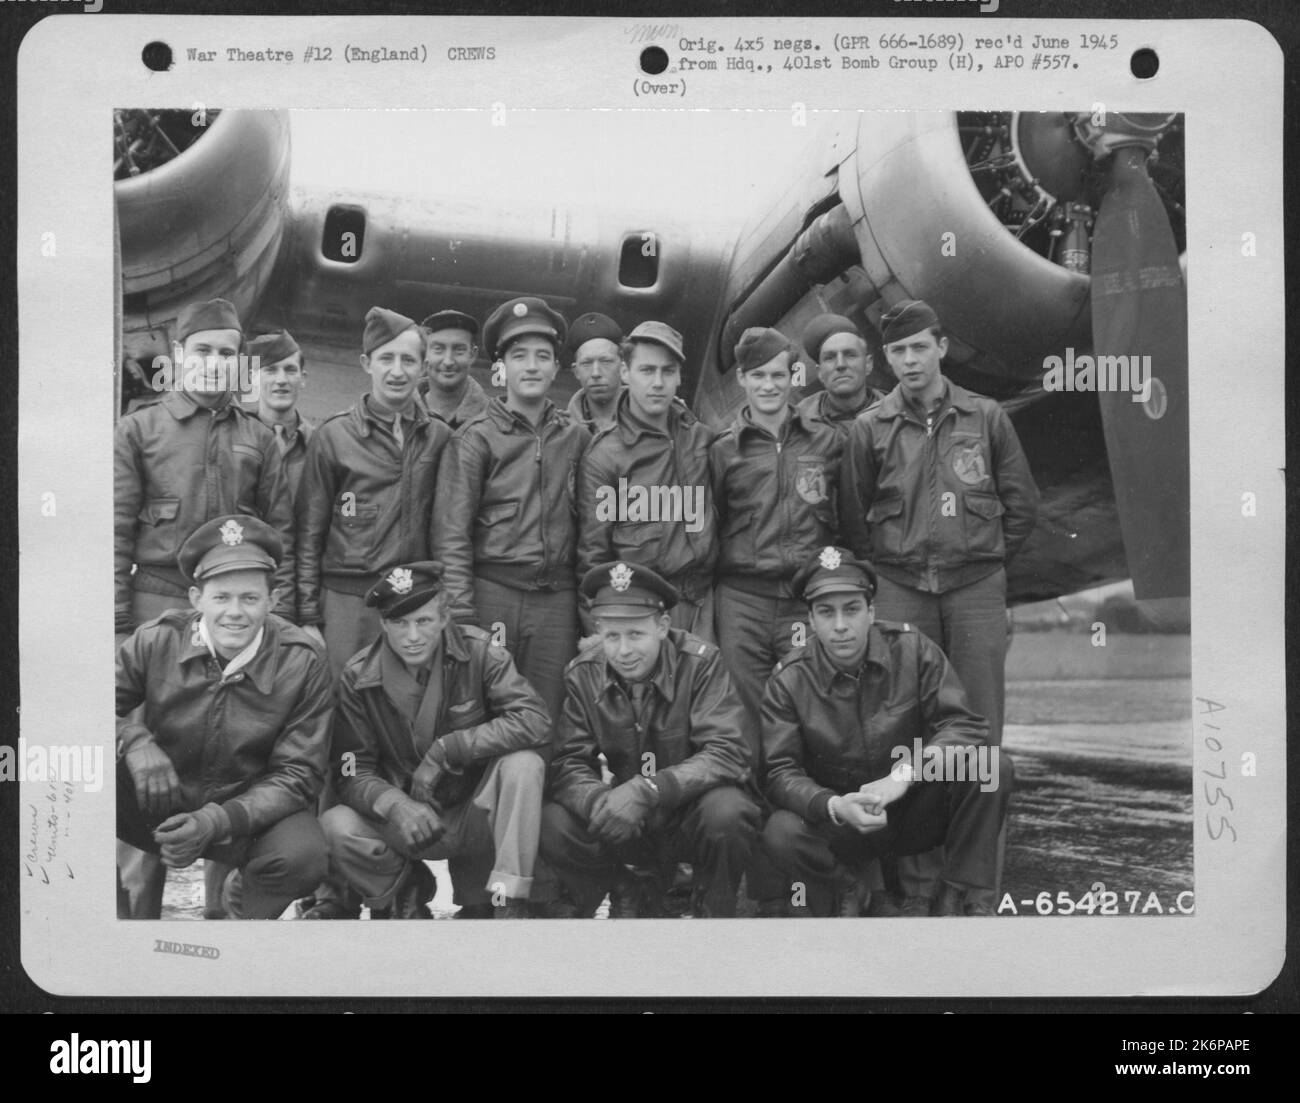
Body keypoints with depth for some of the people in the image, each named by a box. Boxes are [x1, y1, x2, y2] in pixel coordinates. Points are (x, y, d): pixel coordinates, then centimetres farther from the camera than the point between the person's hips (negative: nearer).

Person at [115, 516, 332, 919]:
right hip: (157, 803, 1)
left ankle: (244, 896, 9)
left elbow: (297, 775, -14)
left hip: (251, 810, -1)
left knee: (304, 854, -33)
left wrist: (219, 820, -29)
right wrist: (134, 741, -29)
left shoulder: (301, 663, -13)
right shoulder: (157, 640, -11)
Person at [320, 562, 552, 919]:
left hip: (476, 817, -1)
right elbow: (352, 773, -10)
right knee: (334, 828, -28)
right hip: (405, 822, 1)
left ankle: (506, 903, -20)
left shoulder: (477, 651, -11)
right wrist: (396, 805, -32)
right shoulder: (358, 678, -8)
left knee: (523, 764, -30)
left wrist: (447, 749, -26)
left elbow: (535, 721, -22)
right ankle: (405, 891, 4)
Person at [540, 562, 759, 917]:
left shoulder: (700, 662, -17)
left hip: (690, 809, -3)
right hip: (626, 824, 3)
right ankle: (627, 899, 6)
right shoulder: (582, 675, -6)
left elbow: (727, 753, -24)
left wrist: (647, 791, -38)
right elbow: (568, 764, -9)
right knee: (552, 825, -23)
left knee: (725, 813, -36)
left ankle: (714, 911, -6)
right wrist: (600, 801, -34)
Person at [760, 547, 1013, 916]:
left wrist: (904, 774, -30)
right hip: (840, 819, -1)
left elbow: (965, 725, -14)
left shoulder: (912, 650, -9)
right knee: (781, 833, -32)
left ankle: (957, 896, -8)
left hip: (919, 811, 1)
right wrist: (834, 806, -35)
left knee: (992, 766, -24)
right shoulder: (789, 681, -10)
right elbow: (781, 772, -14)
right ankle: (846, 887, 3)